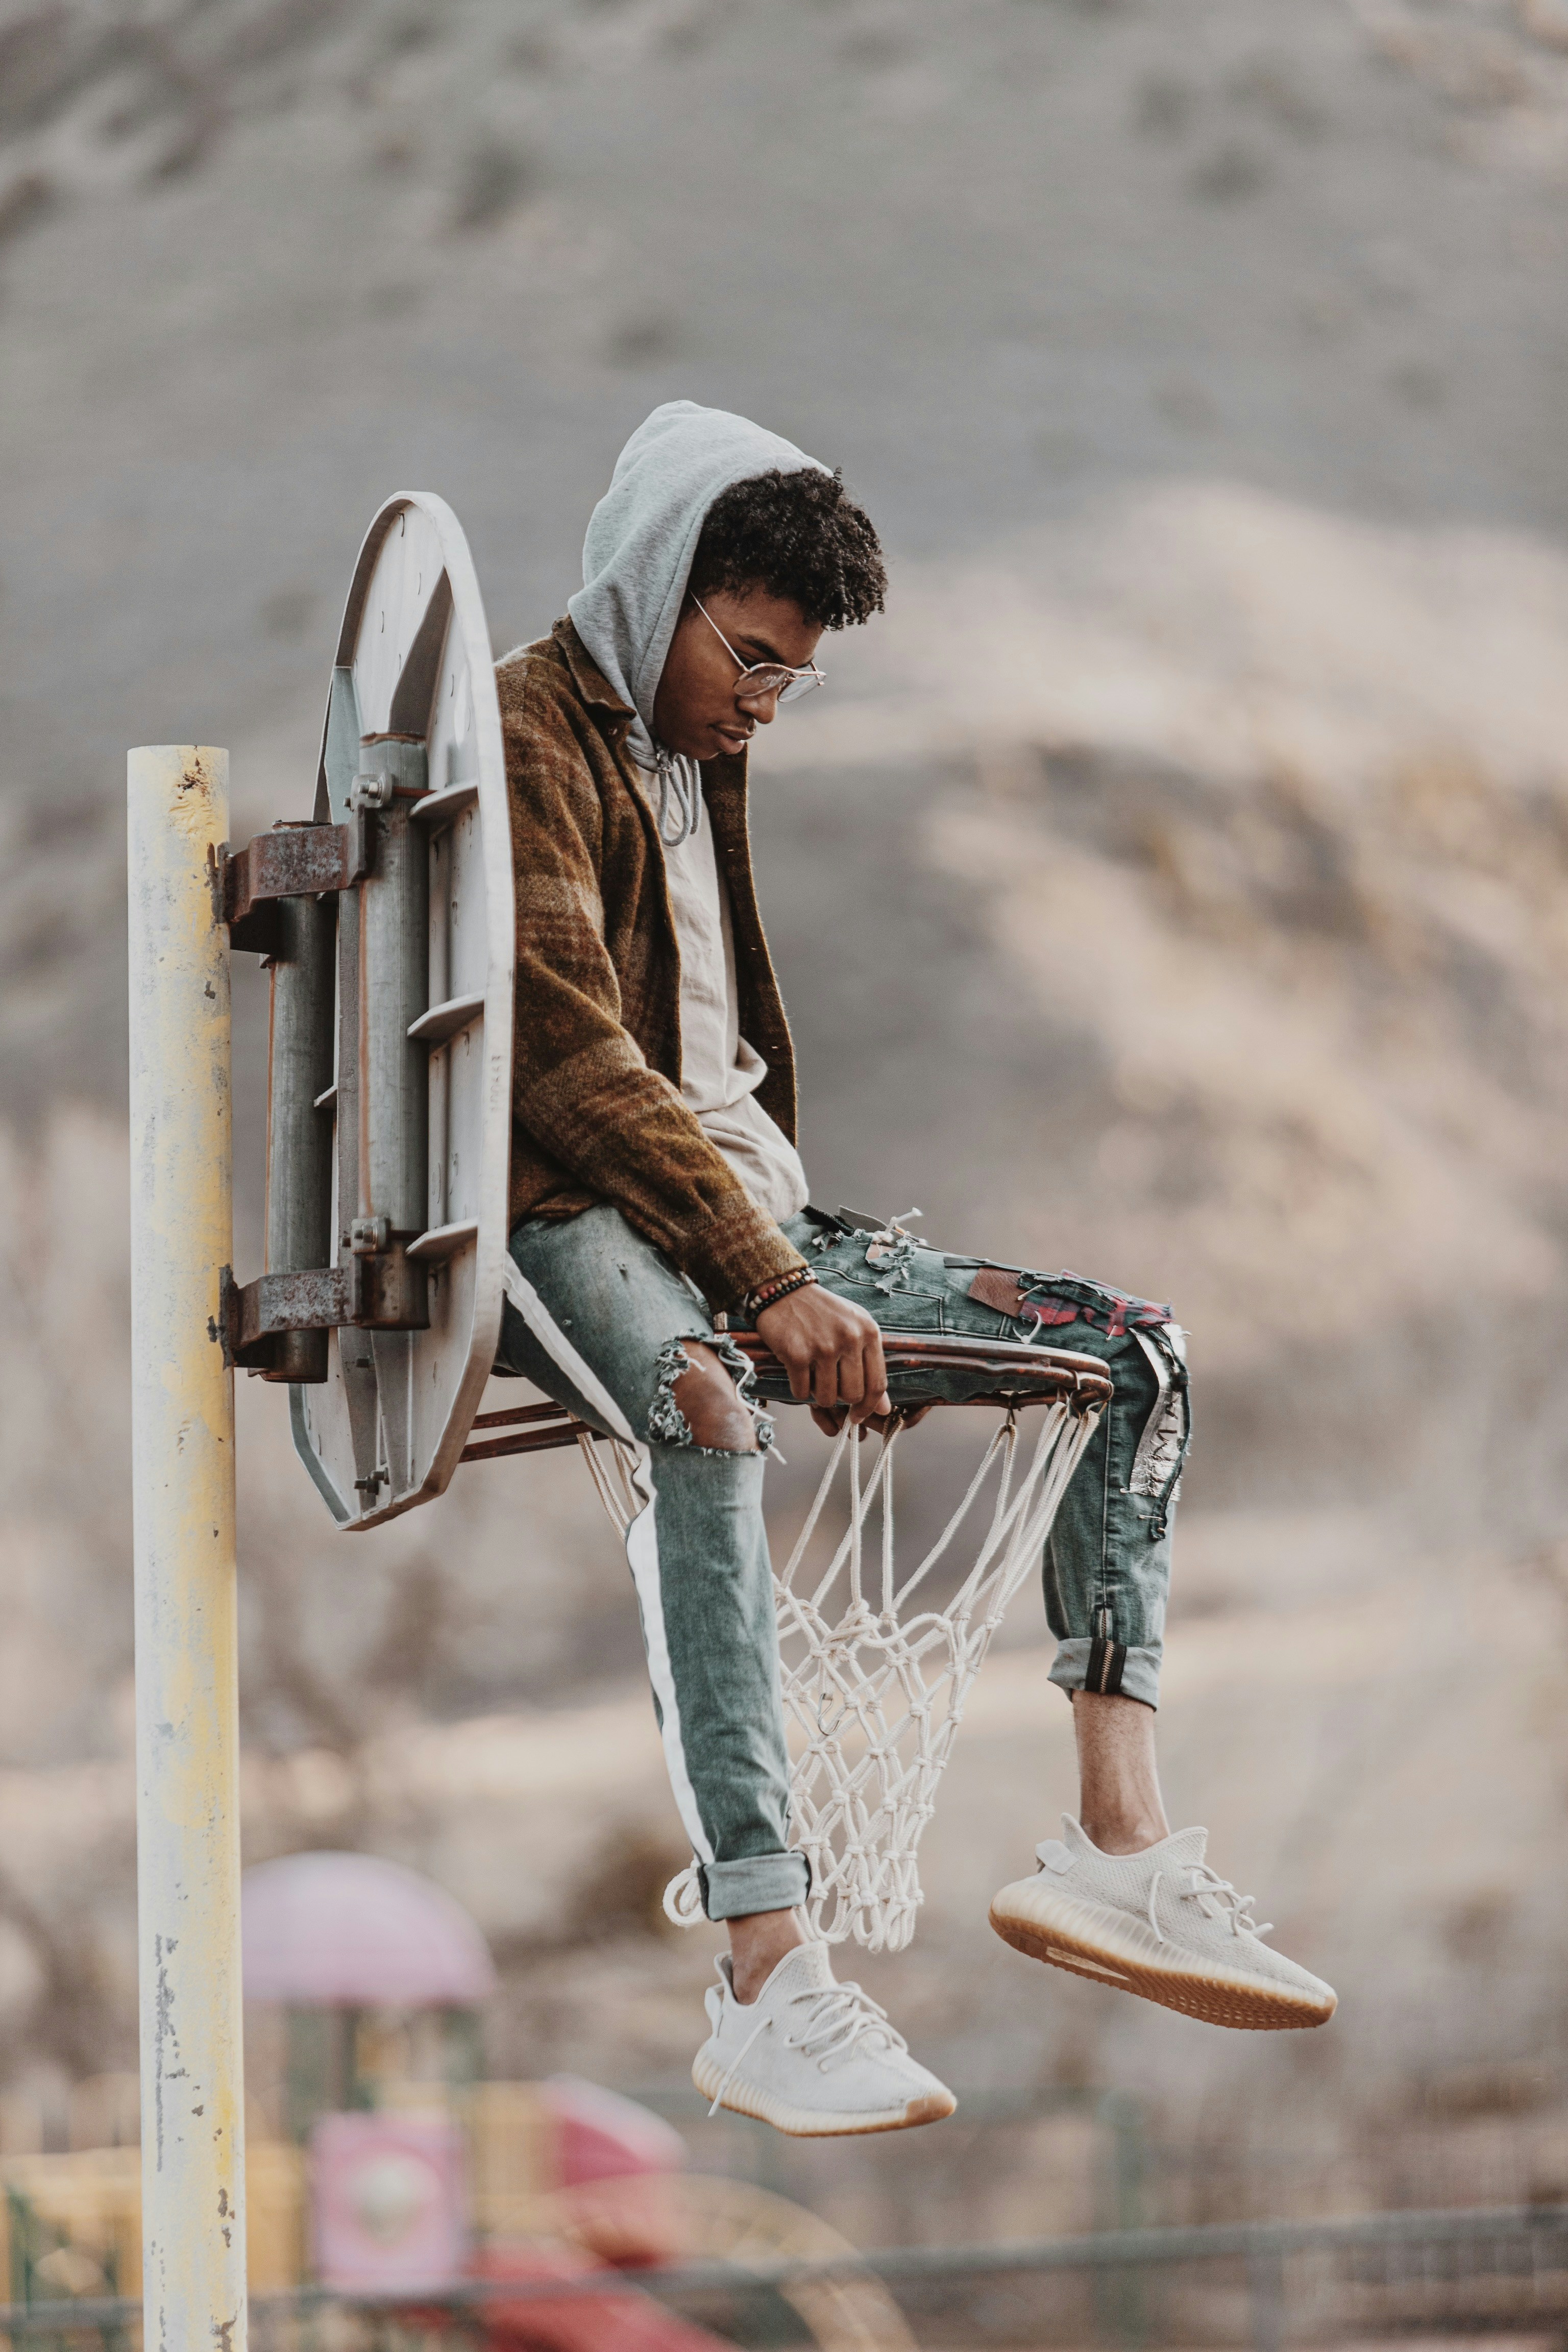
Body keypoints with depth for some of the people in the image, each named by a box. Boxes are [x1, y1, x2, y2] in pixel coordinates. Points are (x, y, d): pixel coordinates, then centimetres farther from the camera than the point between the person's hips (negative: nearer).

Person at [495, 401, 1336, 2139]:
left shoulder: (696, 760, 21)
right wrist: (766, 1280, -27)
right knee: (703, 1412, -42)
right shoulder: (530, 741, -8)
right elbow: (571, 1057, -20)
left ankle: (1117, 1840, -13)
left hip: (739, 1215, 10)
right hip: (560, 1223, -10)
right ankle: (769, 1982, -51)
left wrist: (791, 1244, 13)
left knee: (1137, 1349, -1)